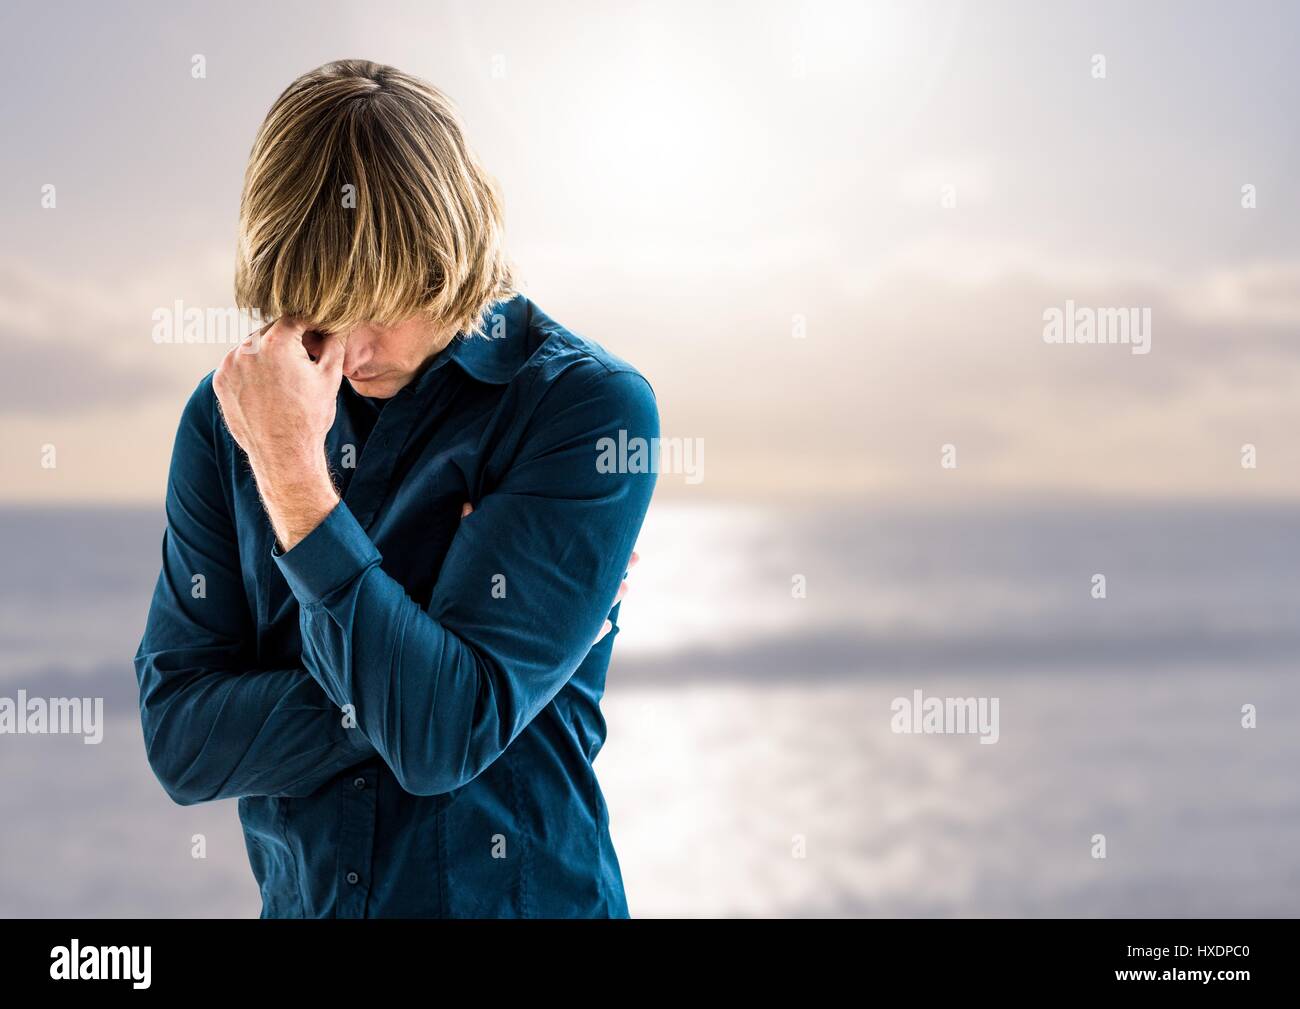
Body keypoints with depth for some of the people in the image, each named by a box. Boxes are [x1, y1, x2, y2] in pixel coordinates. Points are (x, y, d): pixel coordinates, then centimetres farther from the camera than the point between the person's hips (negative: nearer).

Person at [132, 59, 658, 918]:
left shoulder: (589, 405, -18)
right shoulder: (231, 410, -6)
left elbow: (445, 736, -24)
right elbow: (179, 743, -9)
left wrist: (293, 475, -27)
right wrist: (413, 674, -21)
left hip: (522, 895, -3)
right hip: (298, 897, 3)